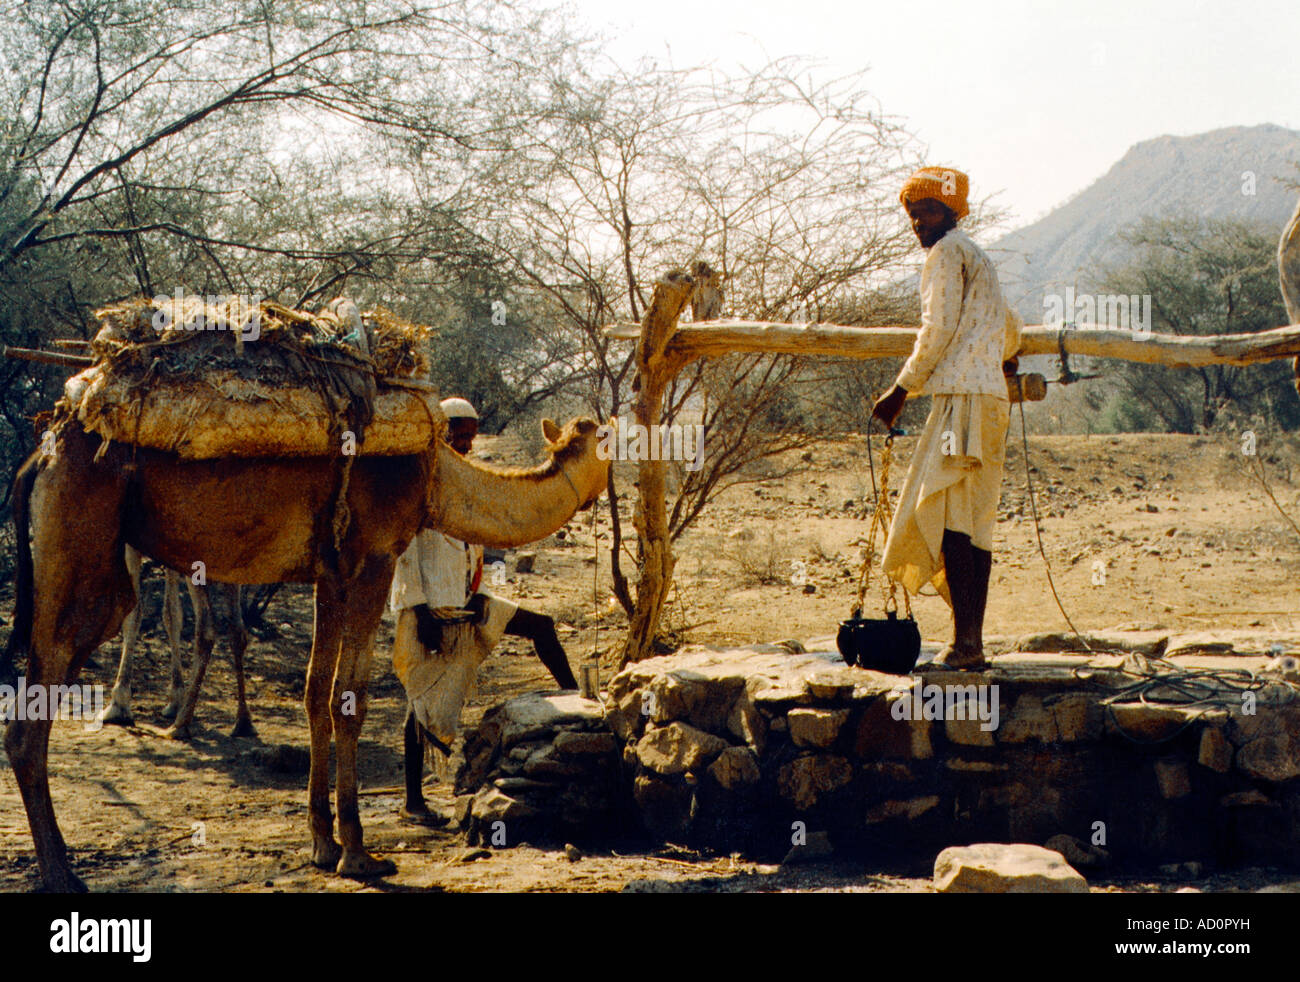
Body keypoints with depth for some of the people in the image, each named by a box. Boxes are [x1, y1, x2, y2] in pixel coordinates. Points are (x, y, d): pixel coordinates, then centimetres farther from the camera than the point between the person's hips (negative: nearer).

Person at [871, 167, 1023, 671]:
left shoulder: (948, 252, -2)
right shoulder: (979, 258, 27)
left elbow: (937, 331, -9)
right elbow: (1010, 327, 41)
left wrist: (901, 391, -4)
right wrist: (1006, 358, 62)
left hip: (962, 395, -10)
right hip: (991, 399, 10)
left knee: (946, 518, -14)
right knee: (974, 522, 6)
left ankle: (965, 643, -20)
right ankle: (972, 643, 5)